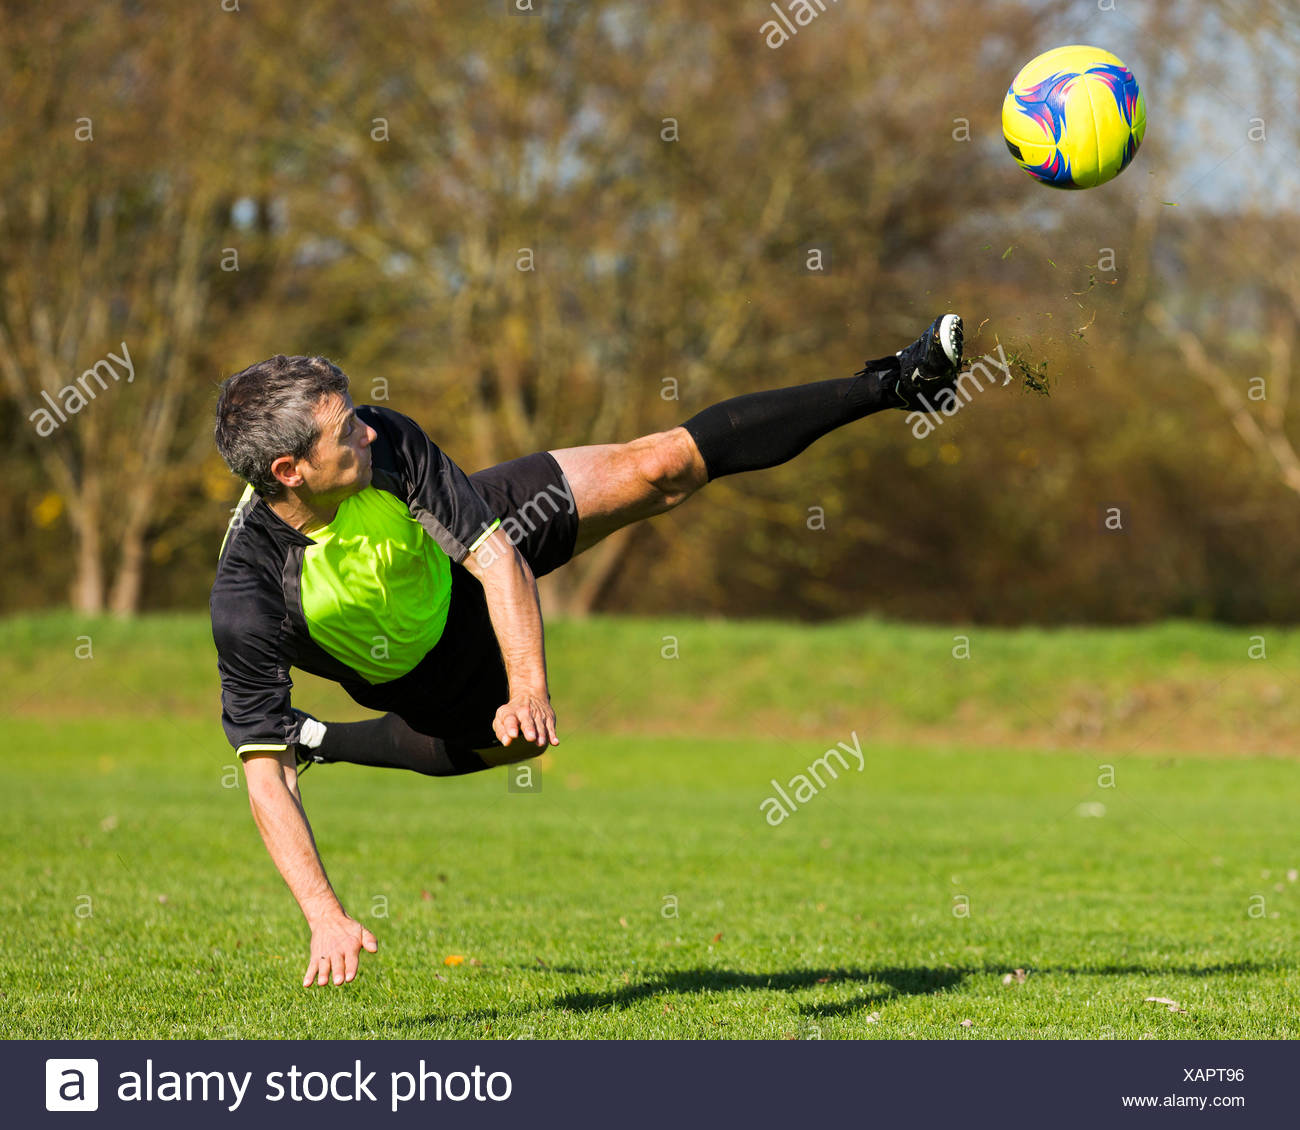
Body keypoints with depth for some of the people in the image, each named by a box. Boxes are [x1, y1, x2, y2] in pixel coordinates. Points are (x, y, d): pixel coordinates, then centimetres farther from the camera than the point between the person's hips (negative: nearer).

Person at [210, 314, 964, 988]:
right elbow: (265, 775, -39)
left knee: (660, 467, -3)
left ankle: (890, 387, 10)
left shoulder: (386, 442, -35)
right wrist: (325, 918, -45)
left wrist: (530, 685, -44)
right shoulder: (249, 597, -41)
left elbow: (496, 557, -30)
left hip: (465, 559, 2)